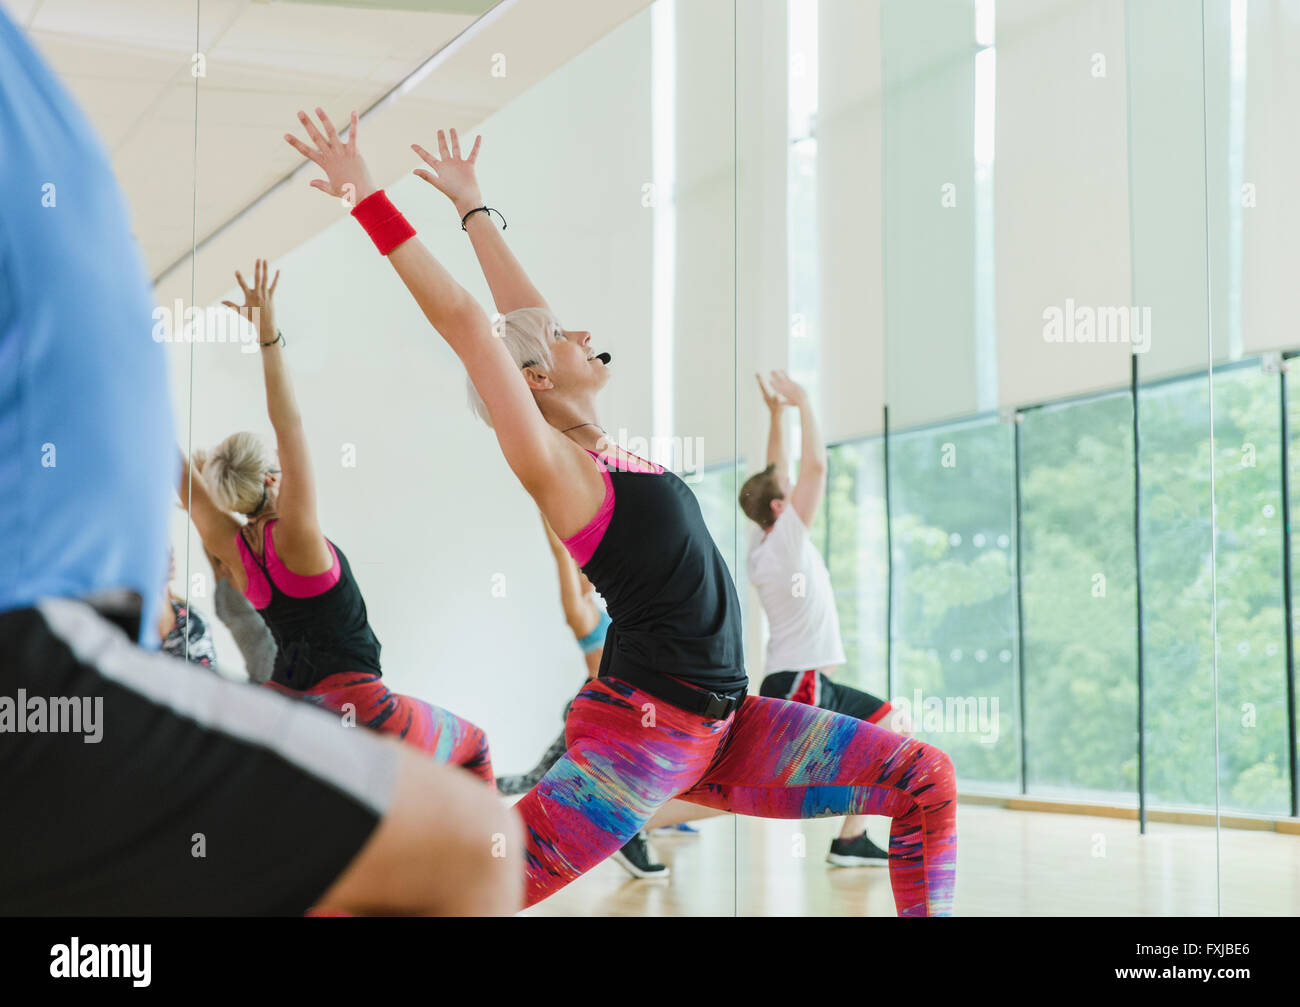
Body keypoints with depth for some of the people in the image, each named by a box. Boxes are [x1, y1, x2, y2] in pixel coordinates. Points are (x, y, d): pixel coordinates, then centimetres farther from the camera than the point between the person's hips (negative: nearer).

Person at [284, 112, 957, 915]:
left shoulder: (601, 452, 14)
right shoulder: (551, 464, -7)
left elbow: (525, 313, 22)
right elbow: (461, 318, -14)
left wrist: (472, 205, 31)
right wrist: (369, 200, -14)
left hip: (723, 727, 8)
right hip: (641, 727, -8)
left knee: (925, 782, 1)